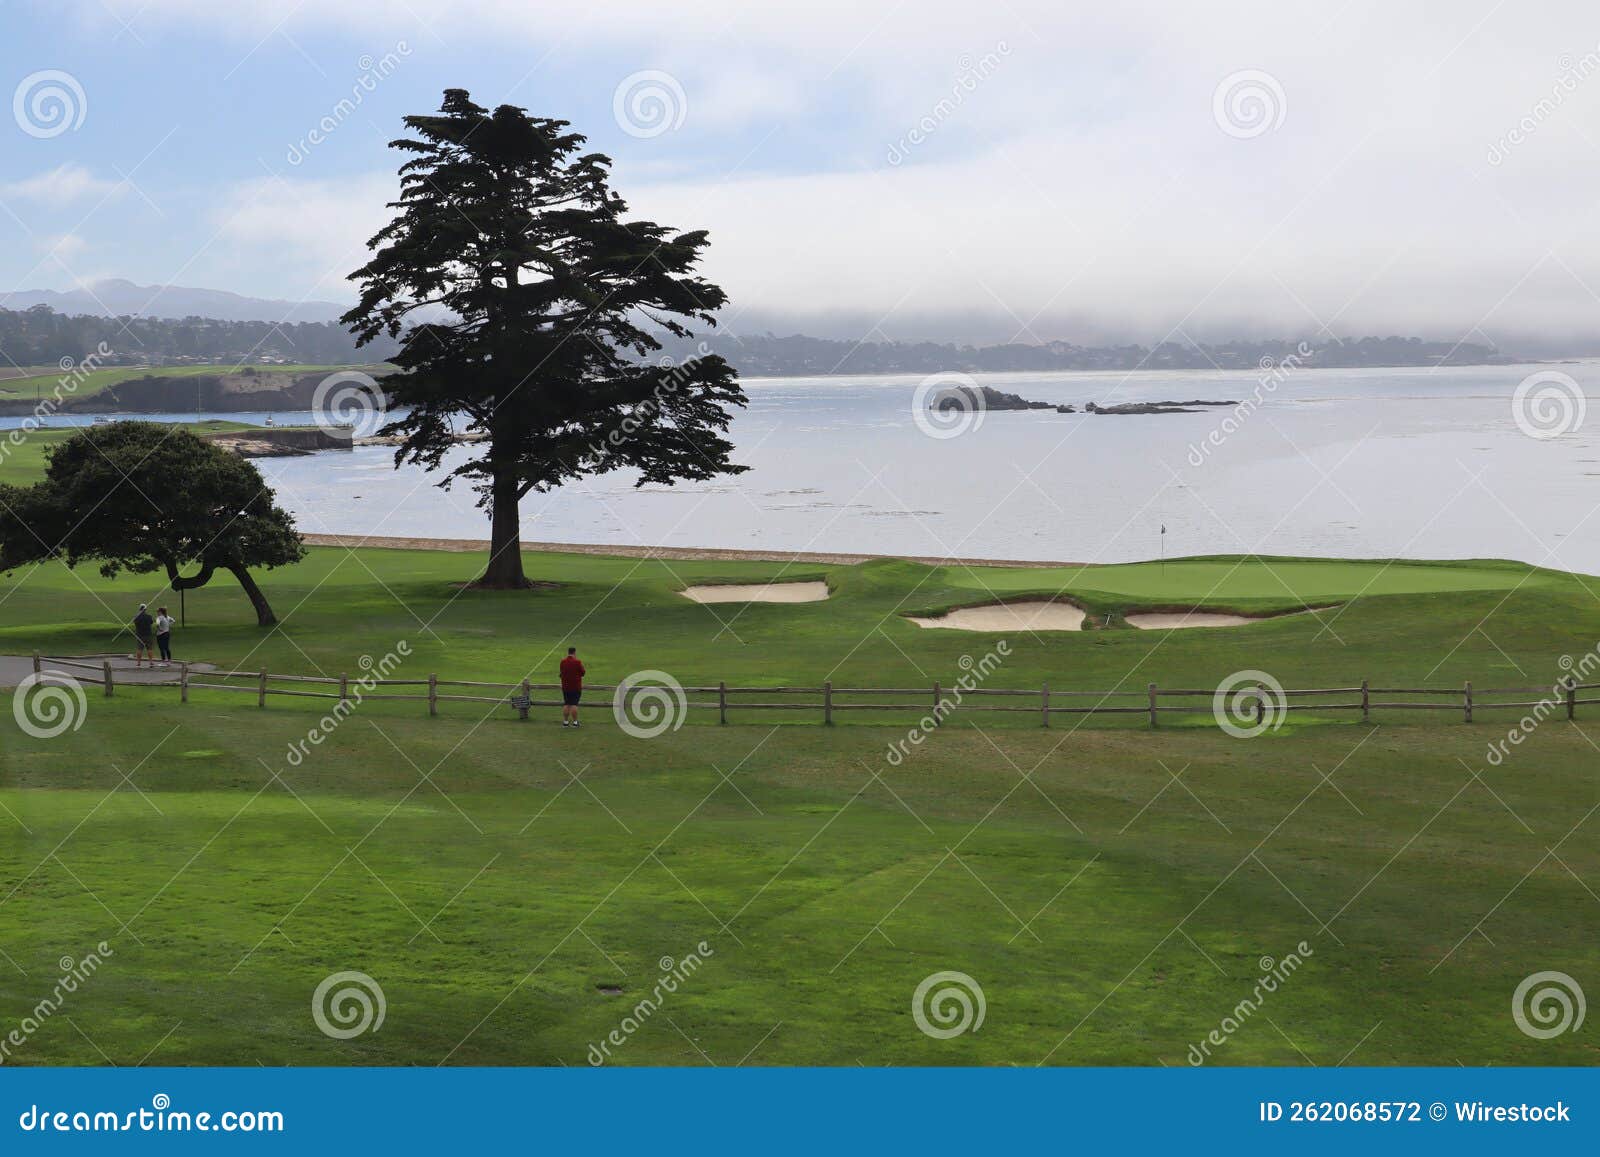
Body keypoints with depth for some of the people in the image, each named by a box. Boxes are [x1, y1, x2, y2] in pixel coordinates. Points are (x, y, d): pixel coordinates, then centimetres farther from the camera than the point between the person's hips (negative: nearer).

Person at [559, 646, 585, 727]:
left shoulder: (563, 662, 0)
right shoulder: (577, 662, -13)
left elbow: (561, 673, 12)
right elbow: (583, 673, -4)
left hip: (565, 686, 4)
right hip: (576, 687, -4)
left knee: (566, 704, 9)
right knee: (574, 704, -2)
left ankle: (565, 721, 9)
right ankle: (574, 722, -2)